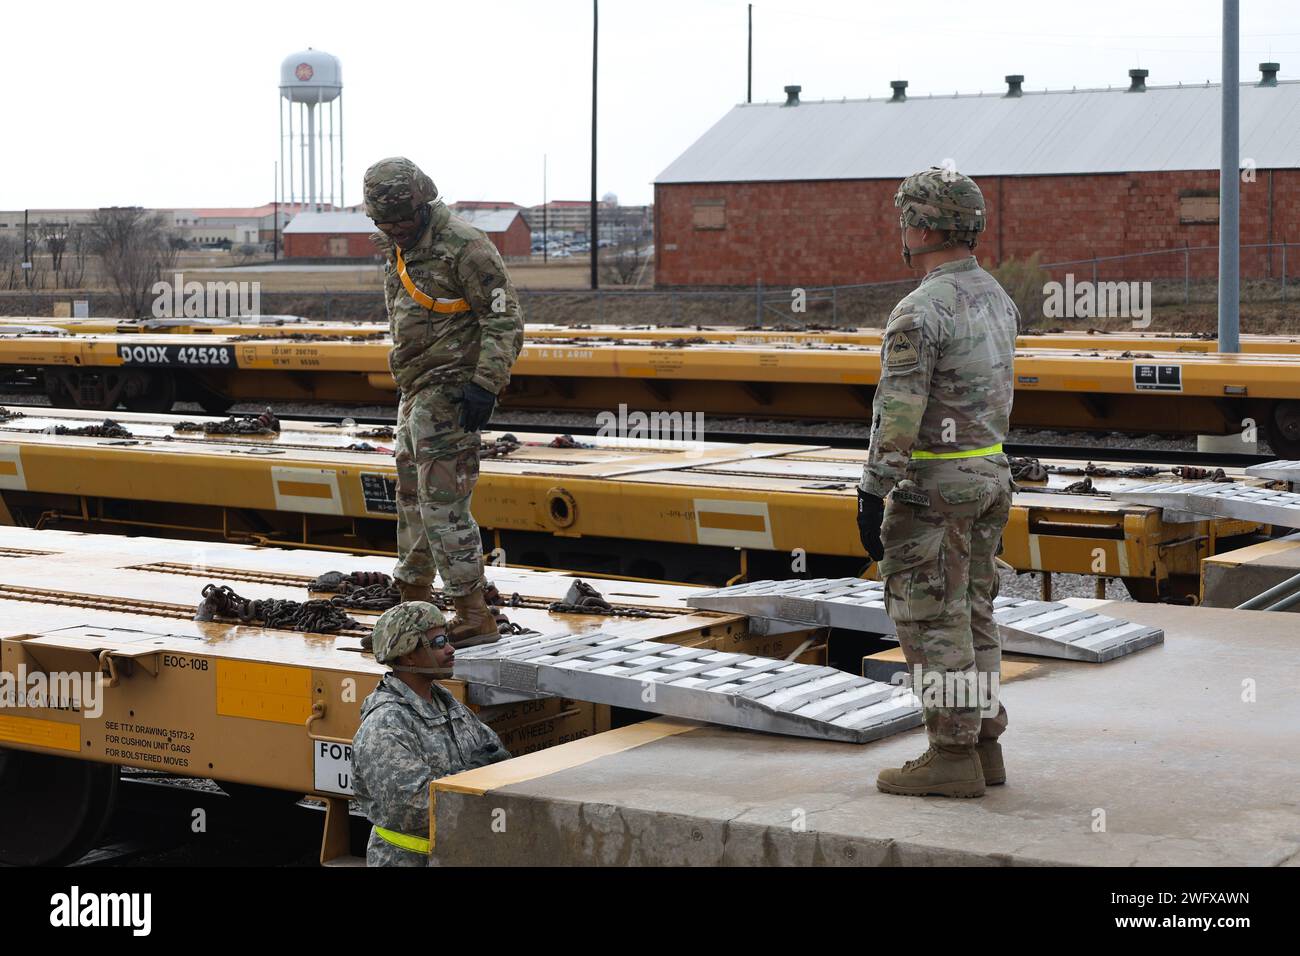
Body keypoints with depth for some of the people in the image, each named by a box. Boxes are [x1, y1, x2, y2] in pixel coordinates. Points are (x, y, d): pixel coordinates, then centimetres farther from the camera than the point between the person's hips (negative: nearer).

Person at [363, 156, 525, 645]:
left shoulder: (463, 245, -15)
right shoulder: (399, 250, 14)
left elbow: (504, 317, -18)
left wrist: (485, 384, -24)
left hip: (449, 391, -10)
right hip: (416, 390, 10)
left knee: (442, 500, -12)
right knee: (412, 496, 17)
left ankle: (474, 616, -9)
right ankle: (414, 603, 29)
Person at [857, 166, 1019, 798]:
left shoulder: (920, 312, -19)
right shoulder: (995, 298, 10)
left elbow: (897, 416, -21)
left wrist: (872, 496, -16)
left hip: (934, 486, -9)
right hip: (990, 475, 9)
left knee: (931, 618, -2)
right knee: (971, 614, 14)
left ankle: (952, 757, 1)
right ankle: (983, 746, 18)